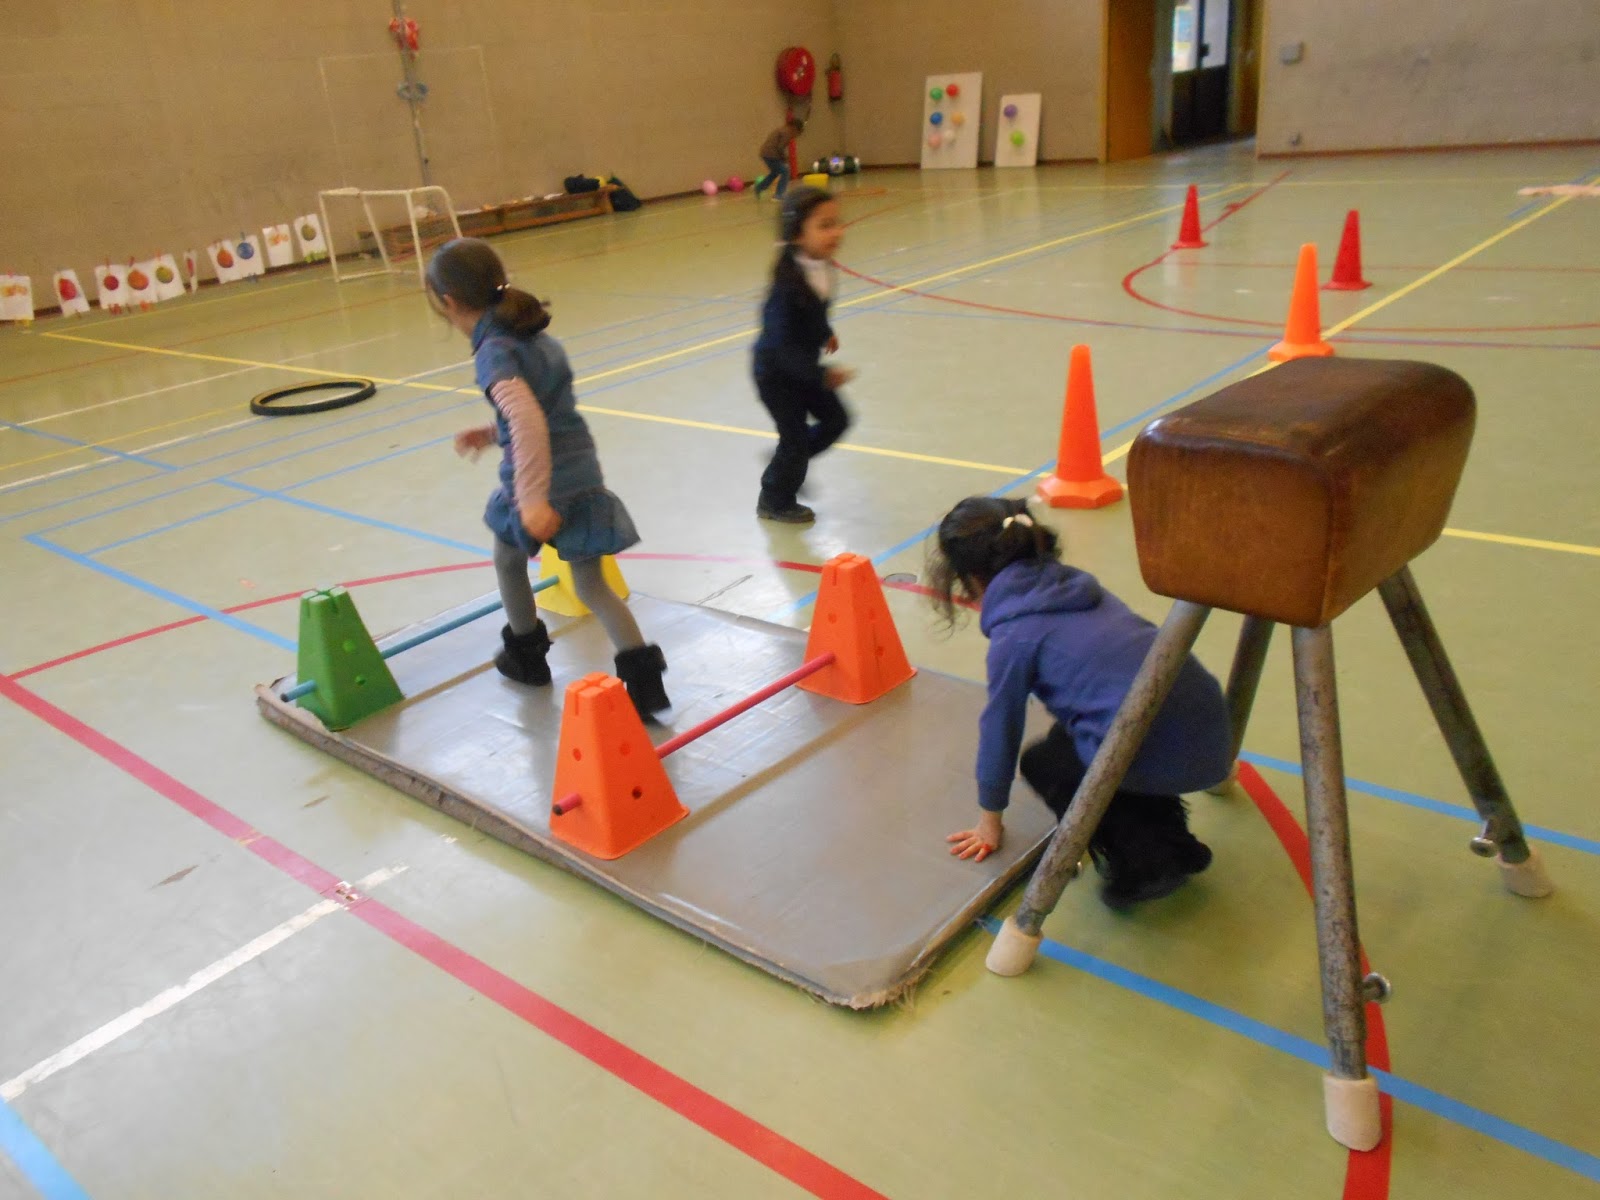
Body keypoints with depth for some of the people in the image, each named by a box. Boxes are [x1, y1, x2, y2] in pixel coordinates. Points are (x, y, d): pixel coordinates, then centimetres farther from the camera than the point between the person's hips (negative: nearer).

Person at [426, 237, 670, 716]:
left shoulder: (493, 350, -16)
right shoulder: (534, 334, 11)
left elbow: (528, 421, -32)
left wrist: (533, 500, -34)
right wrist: (490, 433, 24)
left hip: (542, 480, -7)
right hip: (584, 472, 7)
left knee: (508, 559, 25)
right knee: (591, 585, 15)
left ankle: (526, 653, 42)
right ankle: (643, 678, 1)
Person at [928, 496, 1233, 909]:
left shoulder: (1013, 636, -4)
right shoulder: (1074, 584, 17)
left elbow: (999, 728, 8)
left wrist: (989, 819, 23)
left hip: (1160, 753, -7)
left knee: (1042, 763, 18)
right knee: (1068, 733, 29)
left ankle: (1141, 863, 8)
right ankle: (1174, 843, 28)